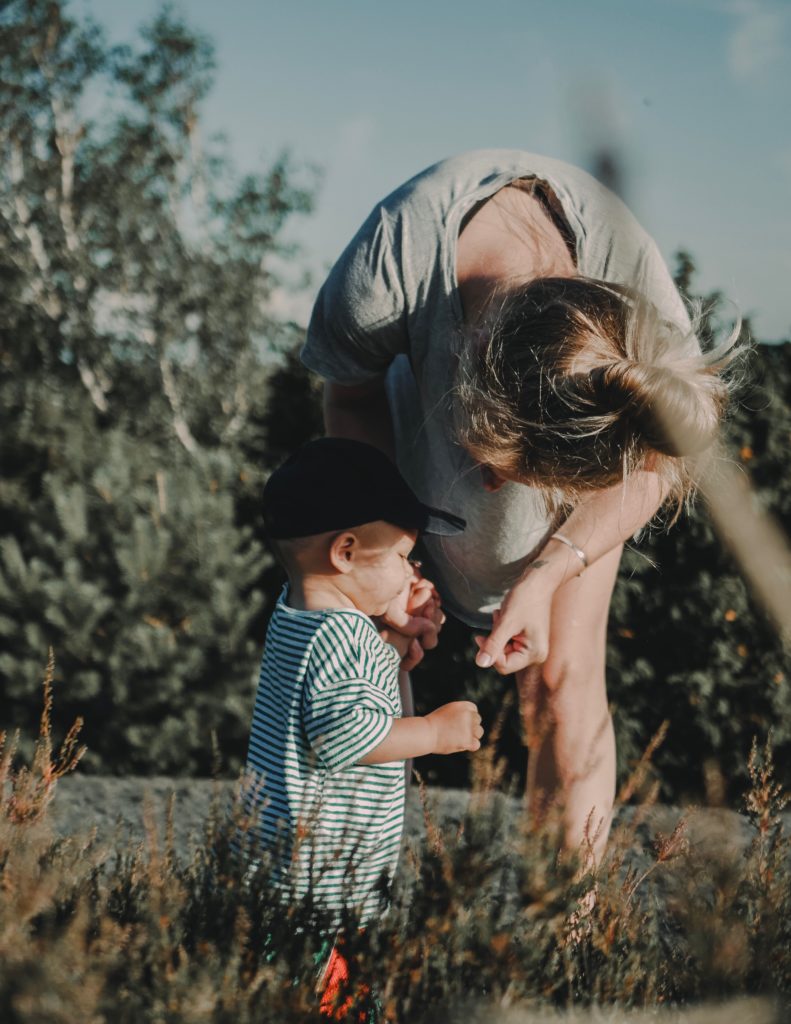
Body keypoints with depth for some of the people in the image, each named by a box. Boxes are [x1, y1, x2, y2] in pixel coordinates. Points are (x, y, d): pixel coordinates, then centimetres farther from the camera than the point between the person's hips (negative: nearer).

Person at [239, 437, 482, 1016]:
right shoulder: (341, 635, -19)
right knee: (319, 972, -8)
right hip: (320, 863, -10)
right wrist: (436, 732, -15)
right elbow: (346, 733, -26)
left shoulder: (296, 614, 12)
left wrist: (399, 635, 15)